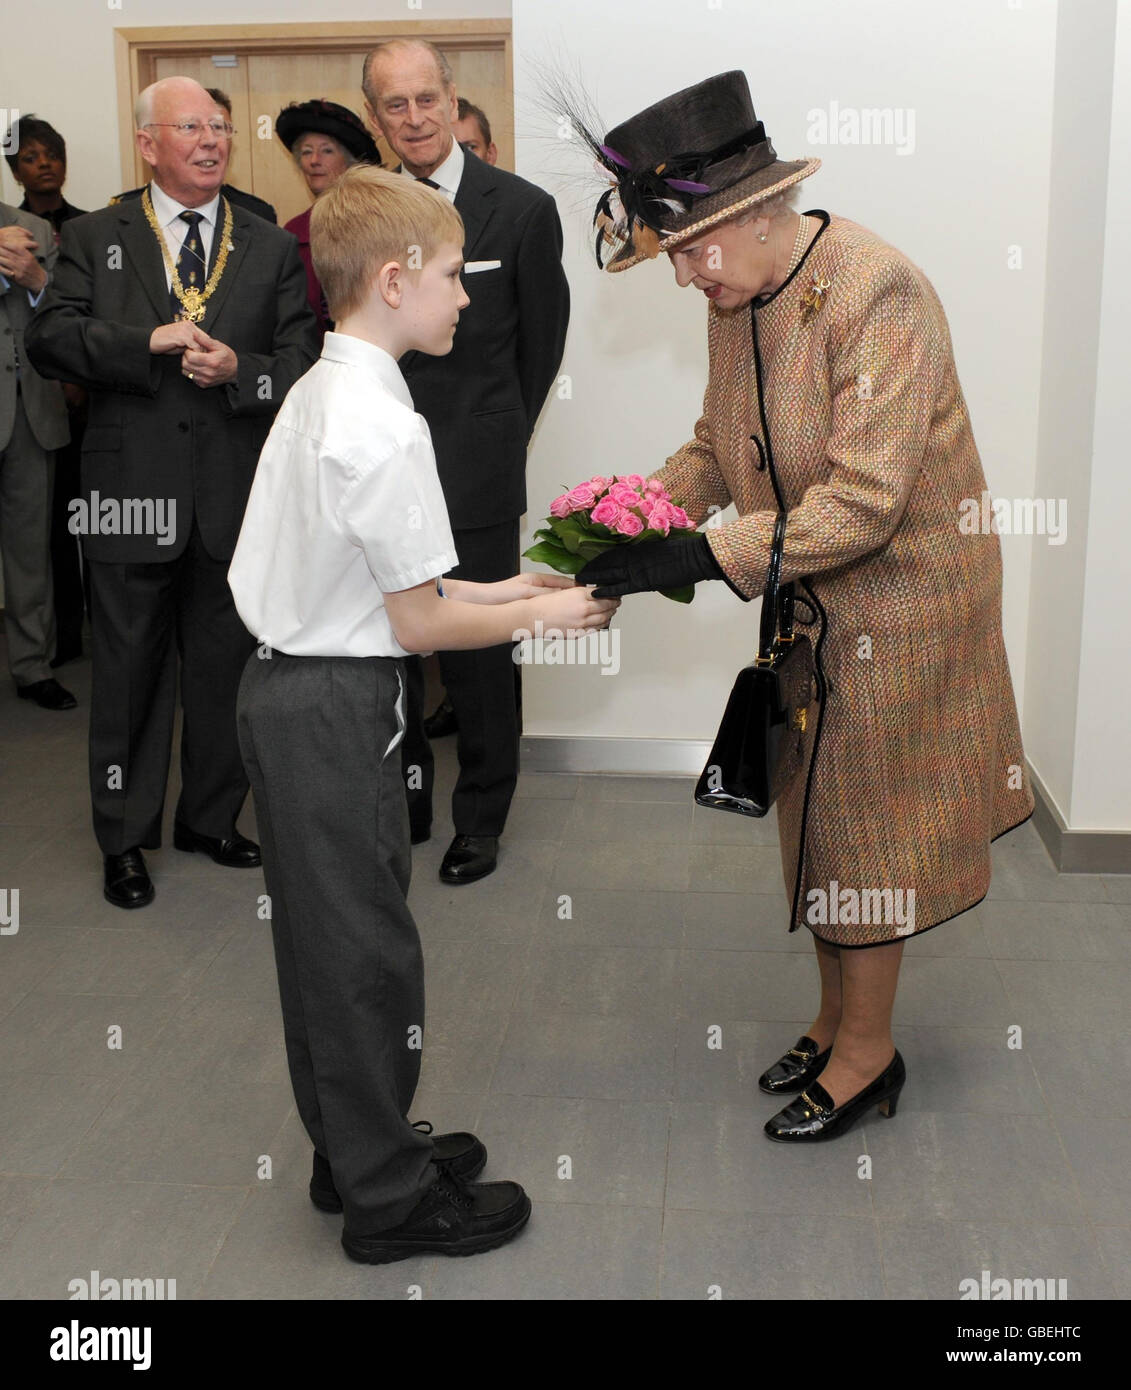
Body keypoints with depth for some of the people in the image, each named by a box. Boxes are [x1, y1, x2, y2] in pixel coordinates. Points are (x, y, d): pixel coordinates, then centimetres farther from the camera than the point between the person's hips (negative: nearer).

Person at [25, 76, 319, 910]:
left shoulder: (273, 249, 10)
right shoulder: (94, 239, 7)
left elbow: (302, 366, 4)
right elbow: (50, 340, -5)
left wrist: (239, 369, -15)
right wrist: (151, 340, -17)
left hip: (236, 498, 1)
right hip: (134, 493, -1)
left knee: (226, 670, 11)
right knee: (129, 671, 8)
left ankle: (210, 820, 30)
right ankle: (127, 839, 23)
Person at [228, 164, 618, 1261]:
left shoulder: (316, 392, 9)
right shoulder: (384, 428, -21)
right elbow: (418, 623, -17)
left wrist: (495, 588, 13)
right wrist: (540, 616, -3)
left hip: (286, 687, 10)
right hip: (336, 709, -10)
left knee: (324, 937, 19)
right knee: (366, 951, 4)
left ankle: (356, 1148, 37)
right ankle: (389, 1199, 21)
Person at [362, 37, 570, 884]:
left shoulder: (522, 209, -3)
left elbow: (542, 344, 6)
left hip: (475, 473, -3)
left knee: (478, 656, 3)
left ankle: (481, 820, 21)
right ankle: (403, 802, 29)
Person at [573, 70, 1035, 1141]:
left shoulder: (879, 295, -24)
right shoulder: (735, 298, 1)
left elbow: (862, 504, -29)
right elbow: (718, 442, 13)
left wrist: (702, 557, -31)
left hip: (893, 608, -7)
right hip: (806, 608, 7)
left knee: (866, 832, 5)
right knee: (816, 820, 17)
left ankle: (867, 1056, 25)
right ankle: (837, 1019, 37)